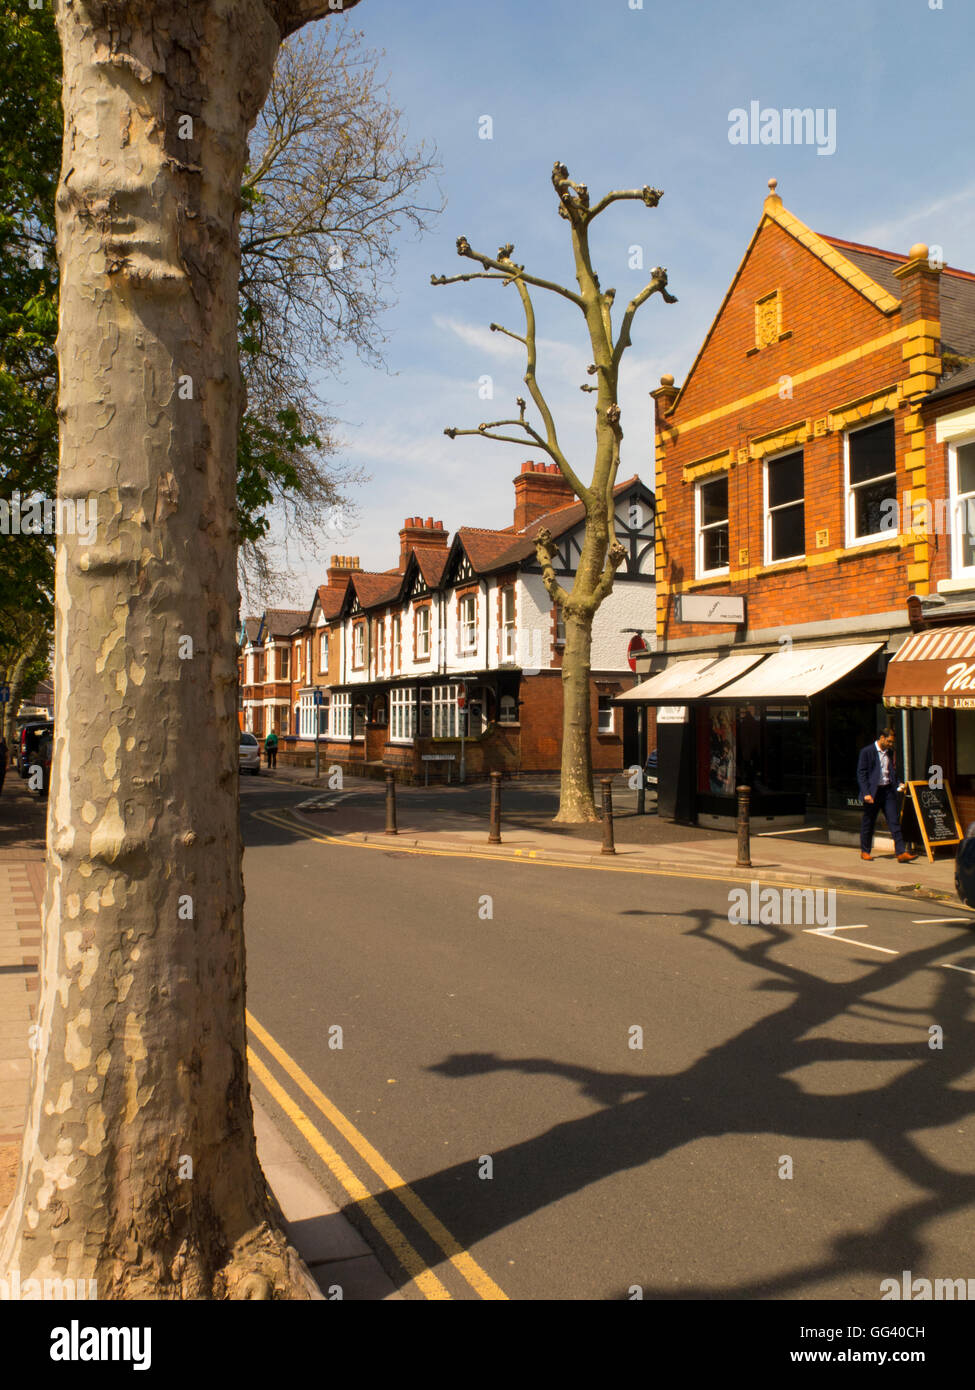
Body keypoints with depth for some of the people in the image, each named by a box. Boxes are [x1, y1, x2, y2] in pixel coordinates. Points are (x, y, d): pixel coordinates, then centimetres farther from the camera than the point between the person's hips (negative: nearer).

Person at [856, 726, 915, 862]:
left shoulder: (890, 753, 12)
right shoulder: (866, 752, -6)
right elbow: (861, 774, -8)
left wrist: (898, 784, 5)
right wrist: (866, 793, -15)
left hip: (888, 790, 5)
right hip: (873, 791, -4)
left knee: (894, 821, -3)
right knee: (868, 822, 6)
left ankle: (901, 853, -6)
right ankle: (864, 851, 21)